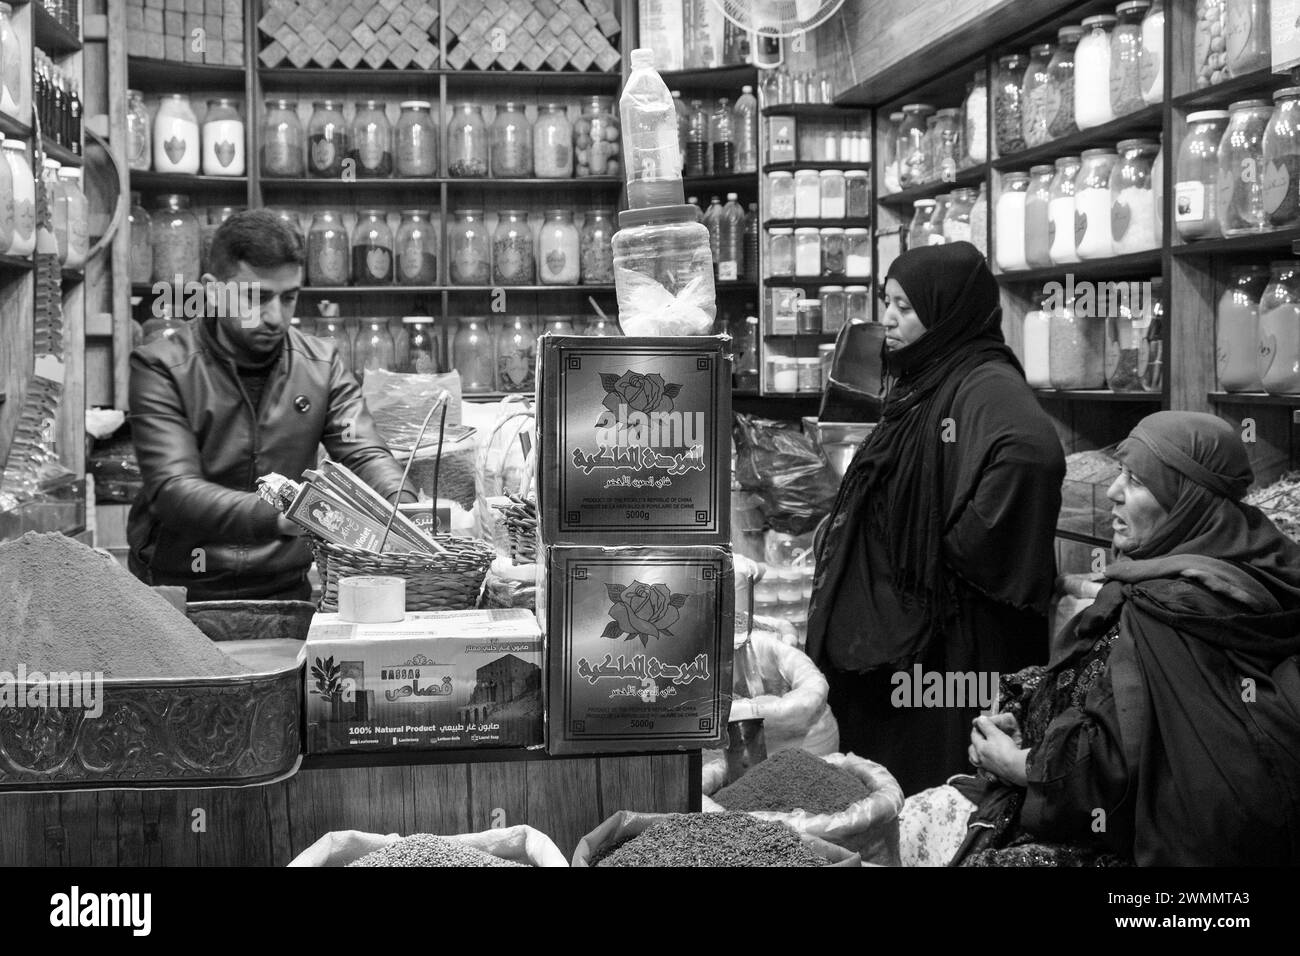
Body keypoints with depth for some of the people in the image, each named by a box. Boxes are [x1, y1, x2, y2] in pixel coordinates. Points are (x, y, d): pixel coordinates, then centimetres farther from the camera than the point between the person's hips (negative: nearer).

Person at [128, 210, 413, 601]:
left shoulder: (322, 364, 7)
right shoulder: (161, 367, -6)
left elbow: (364, 454, -1)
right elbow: (174, 490, -17)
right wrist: (280, 517, -33)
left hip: (285, 588, 3)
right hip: (177, 591, -3)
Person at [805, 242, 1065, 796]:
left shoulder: (988, 386, -15)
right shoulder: (917, 384, 13)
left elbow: (1031, 454, -36)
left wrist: (962, 549, -26)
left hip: (955, 635, -9)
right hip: (891, 621, 9)